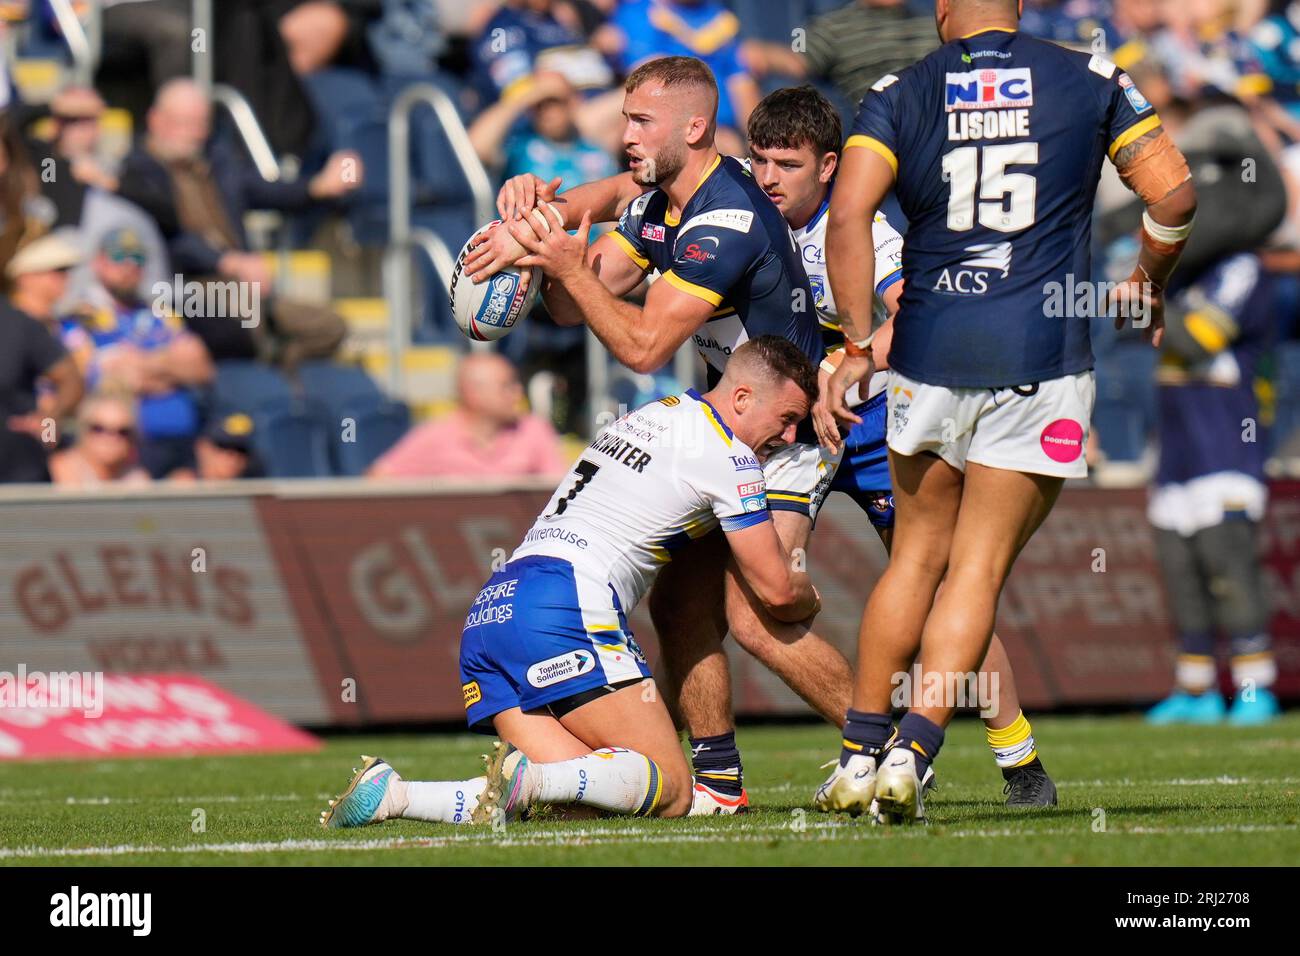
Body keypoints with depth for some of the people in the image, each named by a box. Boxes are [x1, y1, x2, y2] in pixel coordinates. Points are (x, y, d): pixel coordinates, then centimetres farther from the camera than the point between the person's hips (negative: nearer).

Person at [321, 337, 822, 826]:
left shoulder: (647, 417, 28)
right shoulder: (724, 452, 3)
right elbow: (776, 589, 5)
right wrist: (807, 598, 30)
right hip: (566, 604, -8)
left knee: (588, 796, -2)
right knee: (672, 790, -8)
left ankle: (390, 794, -18)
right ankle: (526, 776, -33)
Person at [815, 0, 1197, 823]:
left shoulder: (901, 96, 4)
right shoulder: (1090, 82, 5)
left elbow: (849, 214, -8)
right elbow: (1173, 193, 3)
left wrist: (857, 345, -3)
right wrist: (1149, 286, 21)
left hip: (929, 350, 1)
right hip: (1044, 356, -1)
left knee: (917, 555, 16)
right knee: (978, 569, 2)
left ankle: (860, 753, 15)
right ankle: (912, 755, -9)